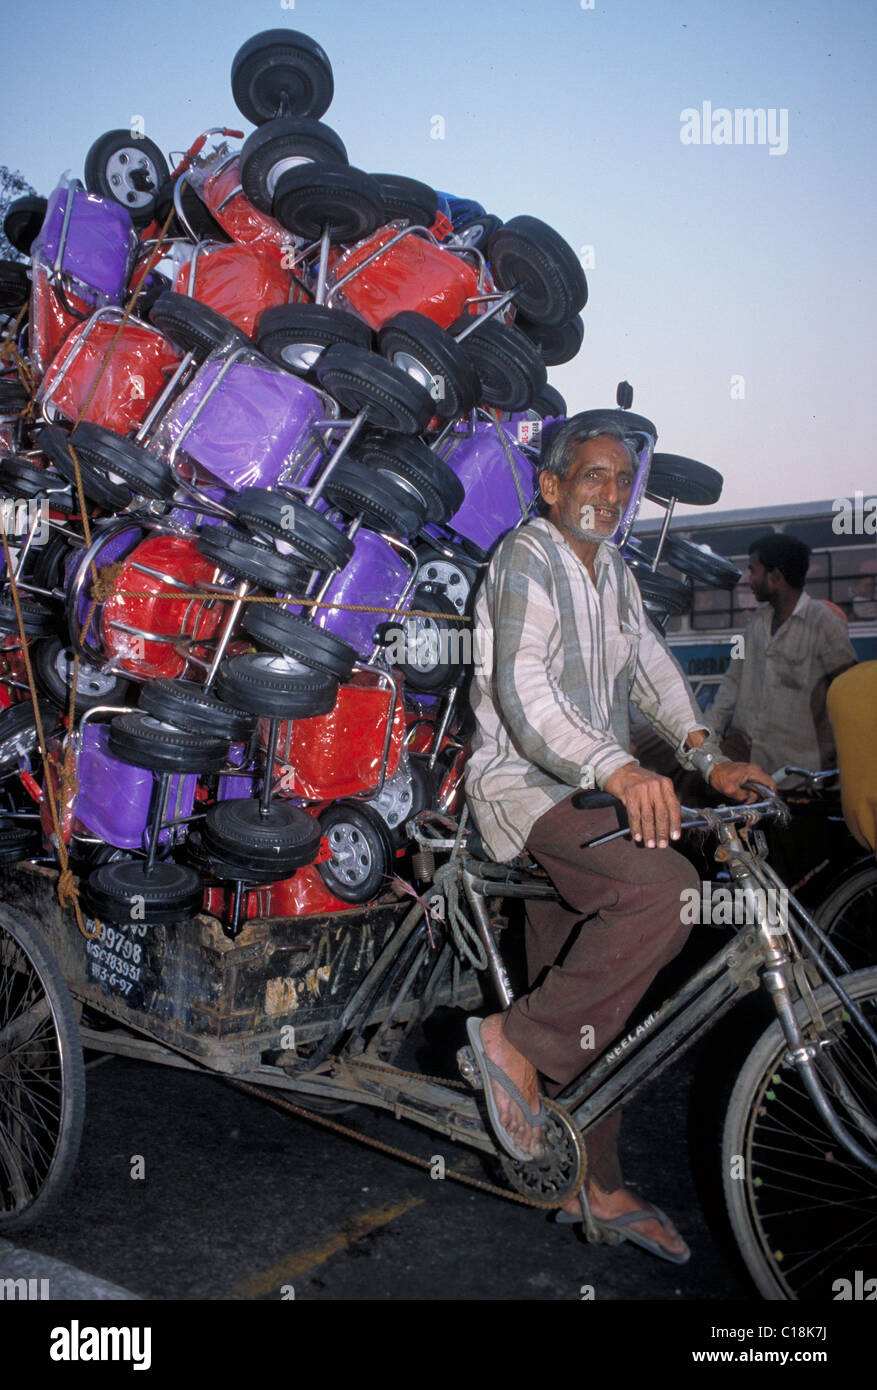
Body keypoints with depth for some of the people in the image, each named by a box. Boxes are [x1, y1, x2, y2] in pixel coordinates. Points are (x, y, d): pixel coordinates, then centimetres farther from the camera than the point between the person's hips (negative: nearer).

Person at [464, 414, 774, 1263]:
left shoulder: (613, 572, 16)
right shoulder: (526, 558, -12)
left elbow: (650, 667, 10)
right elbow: (523, 690, -25)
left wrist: (706, 755, -7)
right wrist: (618, 768, -40)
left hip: (590, 794, 8)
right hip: (524, 787, -8)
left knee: (595, 1008, 11)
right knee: (663, 890, -33)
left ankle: (597, 1190, 23)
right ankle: (517, 1040, -18)